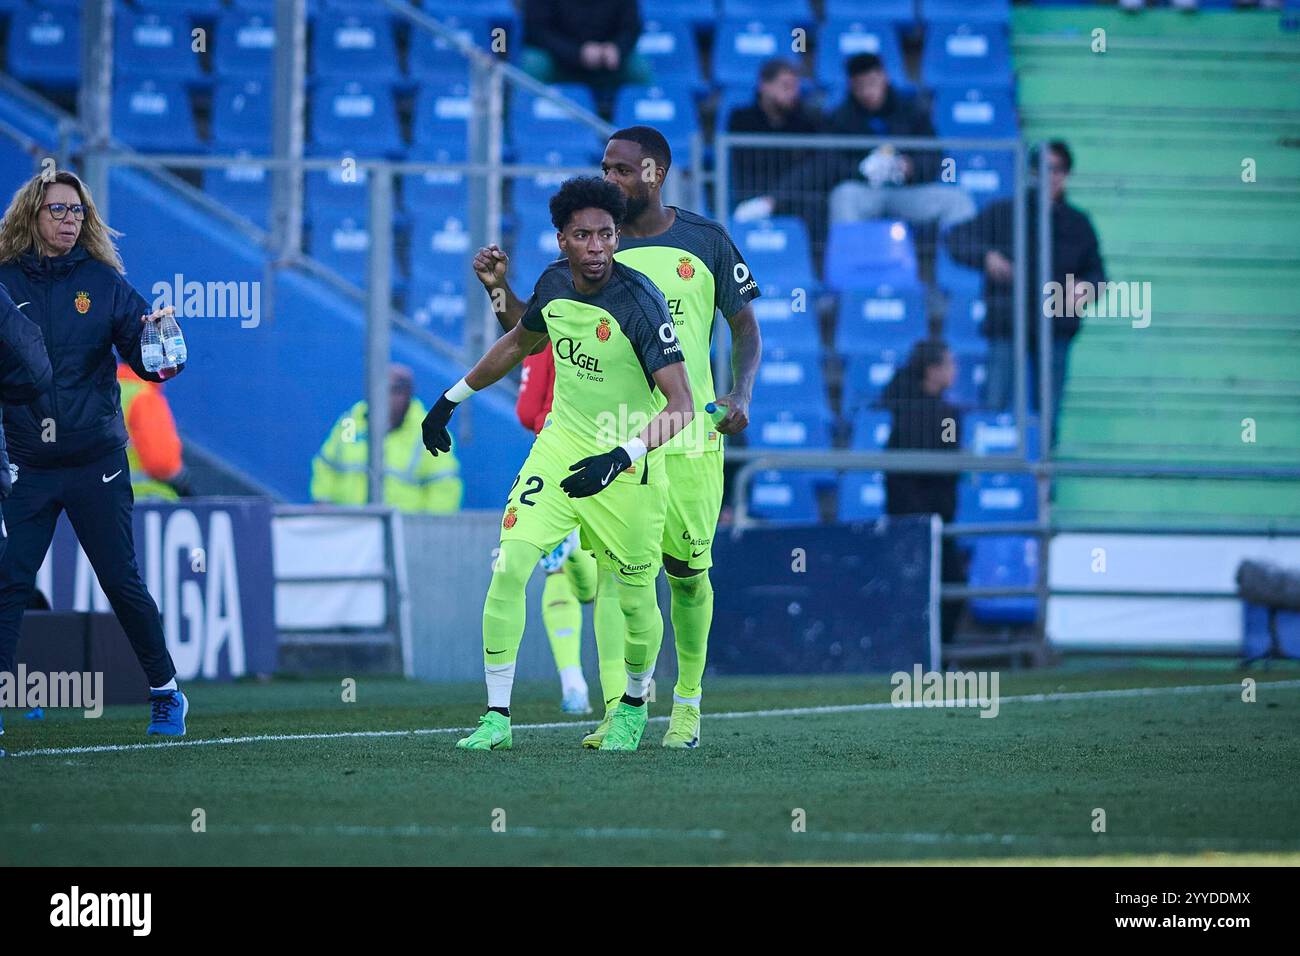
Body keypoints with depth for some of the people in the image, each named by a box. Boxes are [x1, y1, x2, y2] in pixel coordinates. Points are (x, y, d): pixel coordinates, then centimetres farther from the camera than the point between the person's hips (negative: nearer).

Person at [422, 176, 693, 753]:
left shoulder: (639, 301, -22)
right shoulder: (555, 283, -4)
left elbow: (682, 406, -26)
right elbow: (520, 342, 20)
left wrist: (620, 459, -38)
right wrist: (452, 399, 25)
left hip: (627, 467, -4)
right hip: (560, 444, 4)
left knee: (635, 600, 6)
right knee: (509, 569, -12)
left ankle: (633, 705, 36)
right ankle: (497, 717, -4)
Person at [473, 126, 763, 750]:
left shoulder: (705, 242, 4)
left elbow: (746, 328, 9)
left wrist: (740, 396, -7)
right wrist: (501, 289, -10)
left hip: (689, 435, -1)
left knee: (688, 572, 4)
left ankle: (687, 704, 21)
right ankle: (619, 710, -11)